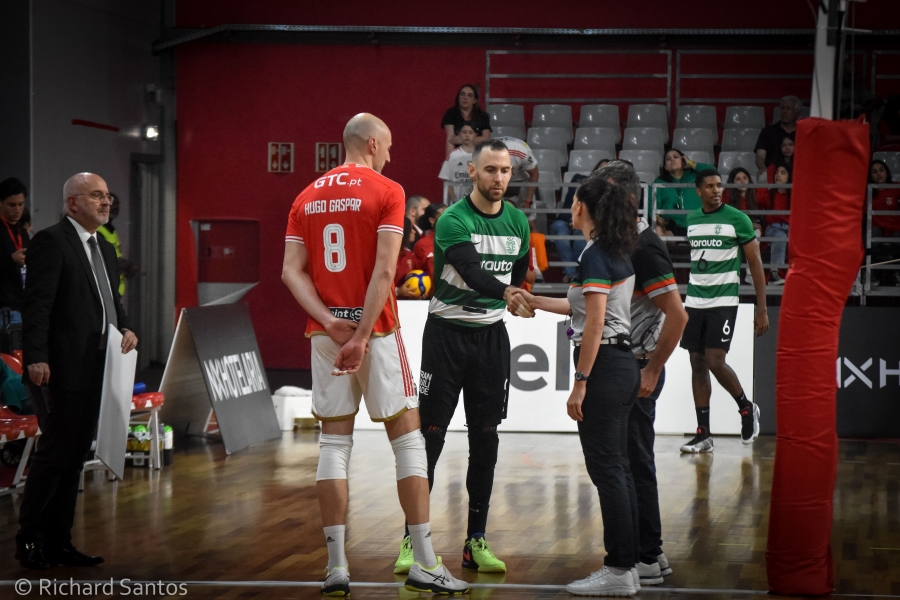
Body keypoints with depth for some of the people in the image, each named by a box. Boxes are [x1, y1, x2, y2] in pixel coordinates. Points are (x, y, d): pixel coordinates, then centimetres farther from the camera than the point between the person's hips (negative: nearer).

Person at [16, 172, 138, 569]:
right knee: (56, 451, -6)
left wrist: (126, 329, 2)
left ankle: (58, 543, 17)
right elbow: (37, 304, -15)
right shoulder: (50, 241, -8)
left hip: (95, 369, 8)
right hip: (61, 369, -8)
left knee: (75, 457, 10)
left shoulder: (105, 249, 19)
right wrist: (36, 358, -23)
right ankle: (28, 540, 6)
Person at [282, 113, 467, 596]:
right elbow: (383, 271, -15)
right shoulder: (386, 192, -5)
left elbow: (291, 271, 2)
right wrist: (362, 335, -16)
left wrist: (330, 323, -7)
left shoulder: (307, 198, 12)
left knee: (333, 442, 6)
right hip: (375, 328, -5)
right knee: (407, 438, 2)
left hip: (325, 333, 5)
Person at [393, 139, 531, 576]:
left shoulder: (518, 222, 3)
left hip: (490, 335, 5)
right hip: (446, 332, -5)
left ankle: (476, 542, 10)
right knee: (429, 436, -4)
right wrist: (505, 292, -46)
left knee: (485, 440, 4)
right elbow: (472, 271, -31)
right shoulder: (452, 221, -15)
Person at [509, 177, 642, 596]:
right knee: (617, 468, 12)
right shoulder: (619, 252, 14)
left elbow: (595, 324, -20)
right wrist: (534, 301, 37)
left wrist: (580, 382, -19)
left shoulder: (594, 255, -14)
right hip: (624, 363, 9)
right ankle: (628, 565, 15)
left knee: (605, 469, -7)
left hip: (603, 364, -9)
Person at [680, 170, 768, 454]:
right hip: (694, 302, 6)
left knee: (715, 362, -13)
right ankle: (703, 434, 8)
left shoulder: (737, 219, -7)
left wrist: (762, 309, -9)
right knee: (697, 364, 4)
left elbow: (755, 264, -5)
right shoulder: (691, 220, 10)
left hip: (723, 302, -6)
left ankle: (747, 409, 12)